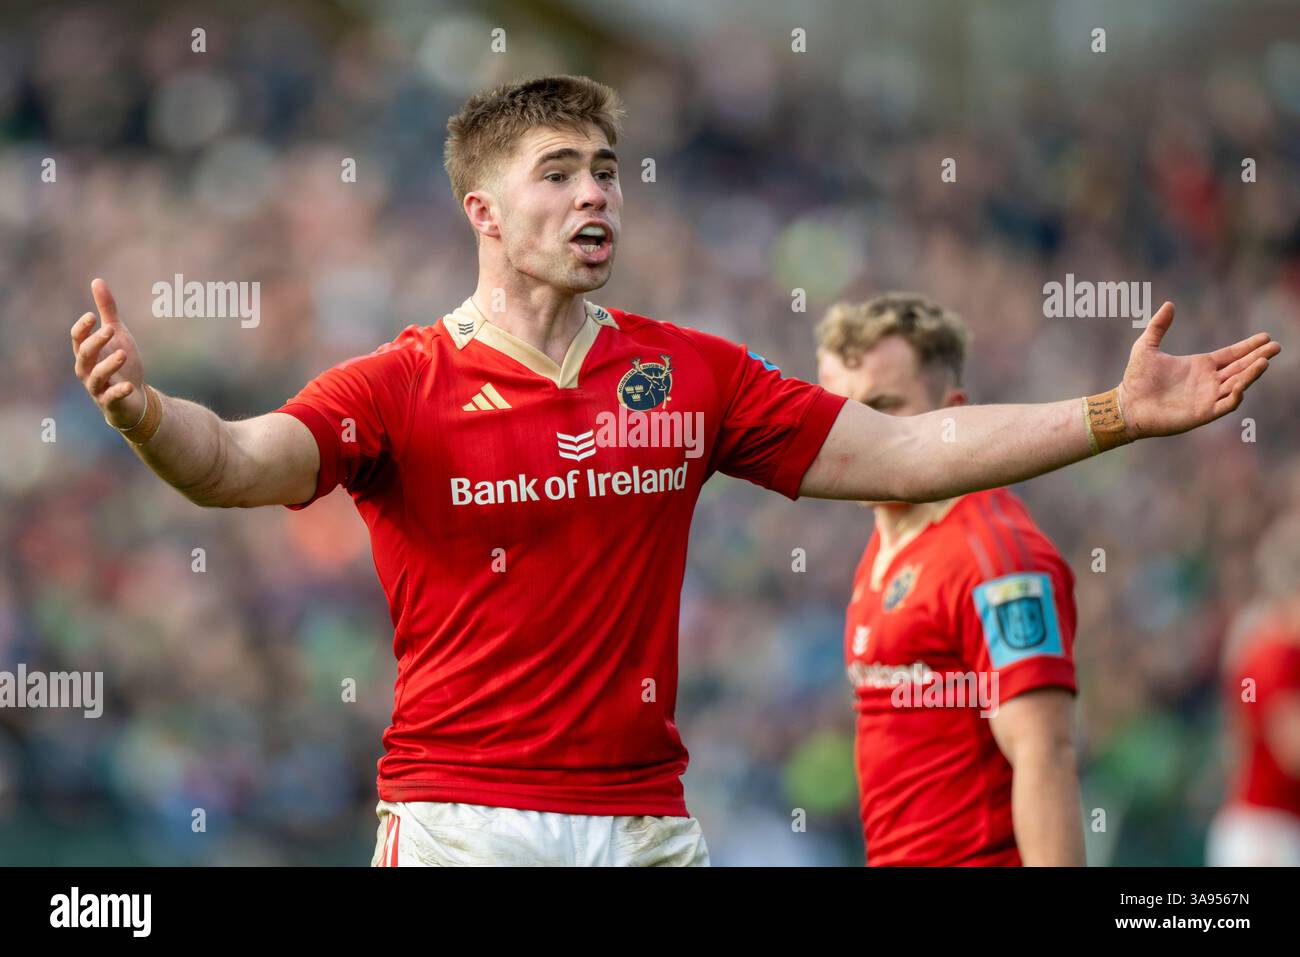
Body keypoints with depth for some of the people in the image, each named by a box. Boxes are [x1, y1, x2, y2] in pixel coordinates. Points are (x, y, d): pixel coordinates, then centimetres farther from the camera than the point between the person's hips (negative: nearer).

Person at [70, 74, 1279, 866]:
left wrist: (1116, 415, 5)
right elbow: (239, 464, -18)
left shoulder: (690, 375, 10)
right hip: (461, 822, -4)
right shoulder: (401, 385, -2)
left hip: (644, 819, 4)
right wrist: (145, 415, -42)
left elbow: (903, 455, 11)